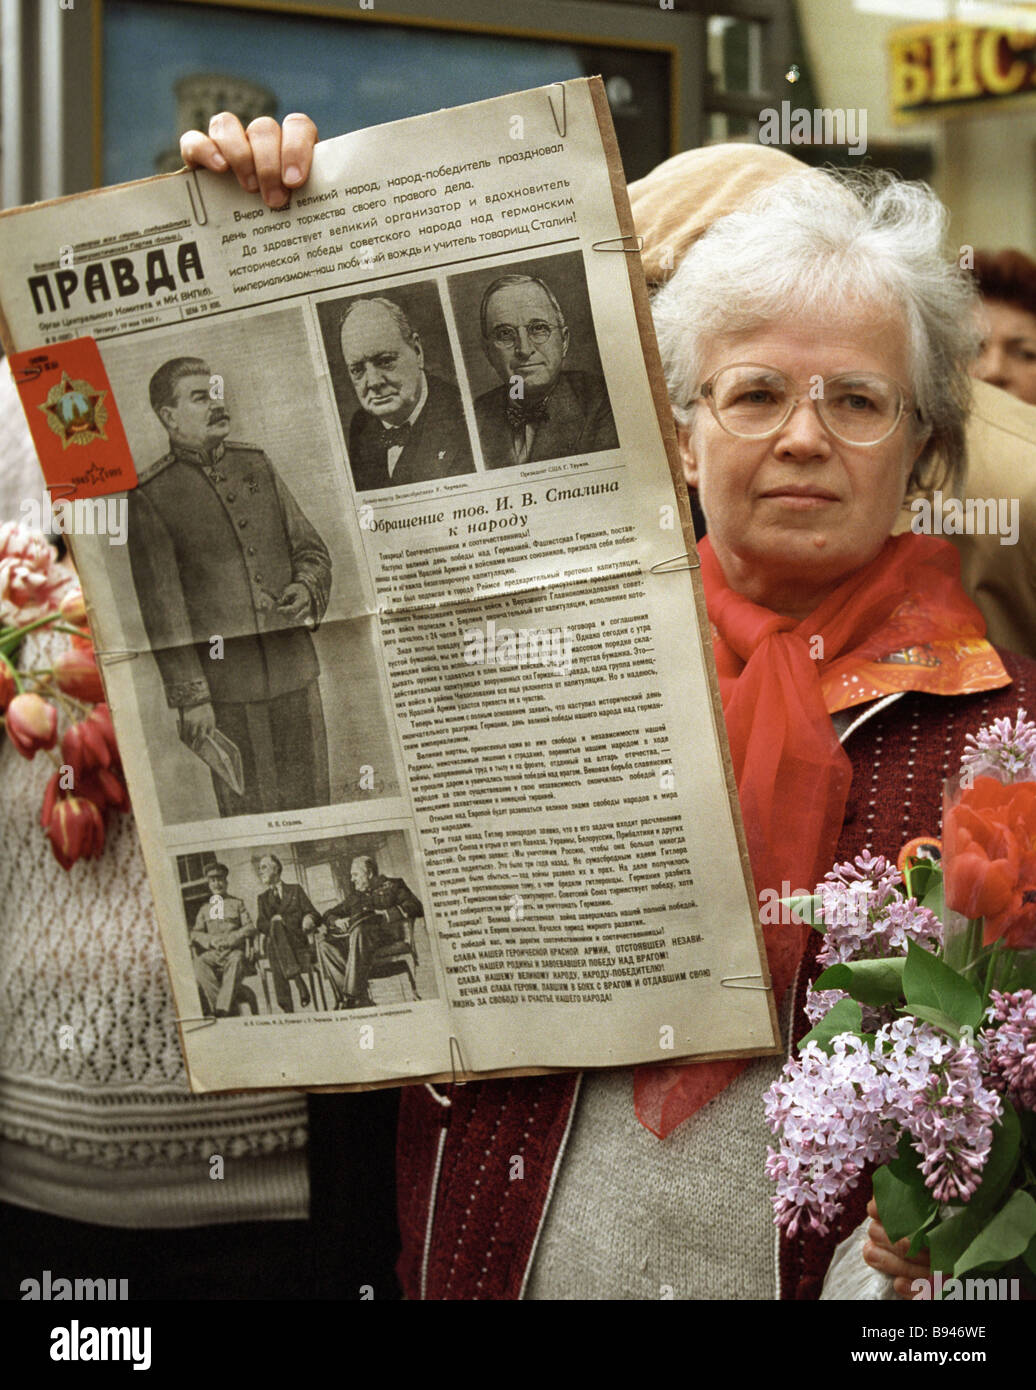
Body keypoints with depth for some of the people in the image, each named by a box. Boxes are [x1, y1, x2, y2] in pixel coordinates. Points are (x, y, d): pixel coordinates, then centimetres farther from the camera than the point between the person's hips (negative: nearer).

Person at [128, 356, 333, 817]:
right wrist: (190, 697, -11)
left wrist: (307, 586, -5)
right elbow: (161, 608, -7)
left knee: (311, 807, 9)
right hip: (225, 686, -5)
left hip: (294, 672, 5)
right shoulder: (150, 497, -5)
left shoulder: (256, 464, 11)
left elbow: (310, 547, 18)